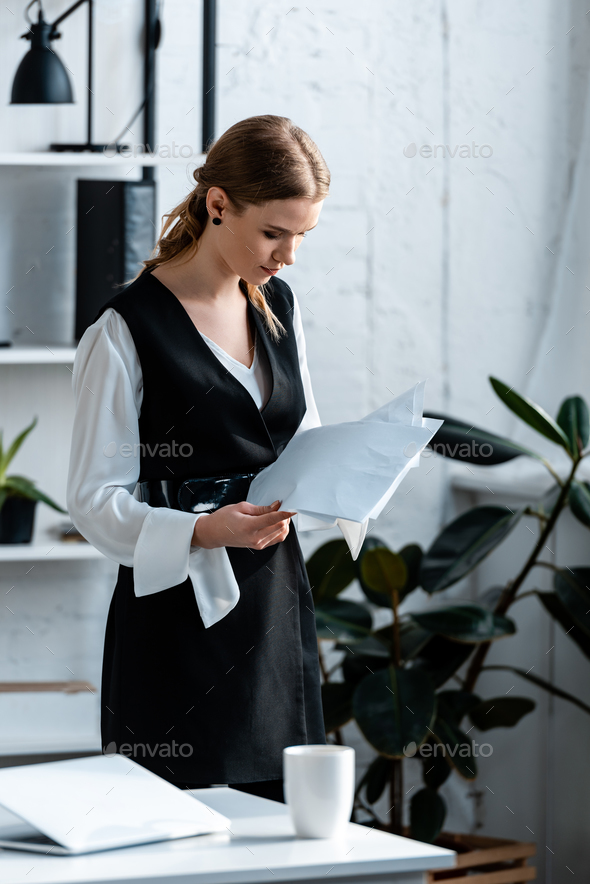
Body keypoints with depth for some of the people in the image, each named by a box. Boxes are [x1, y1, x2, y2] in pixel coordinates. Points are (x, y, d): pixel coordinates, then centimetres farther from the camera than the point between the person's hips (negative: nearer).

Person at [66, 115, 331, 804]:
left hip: (275, 593, 6)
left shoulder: (277, 305, 10)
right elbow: (95, 498, -12)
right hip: (180, 611, -6)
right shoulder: (128, 330, -11)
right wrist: (206, 531, -26)